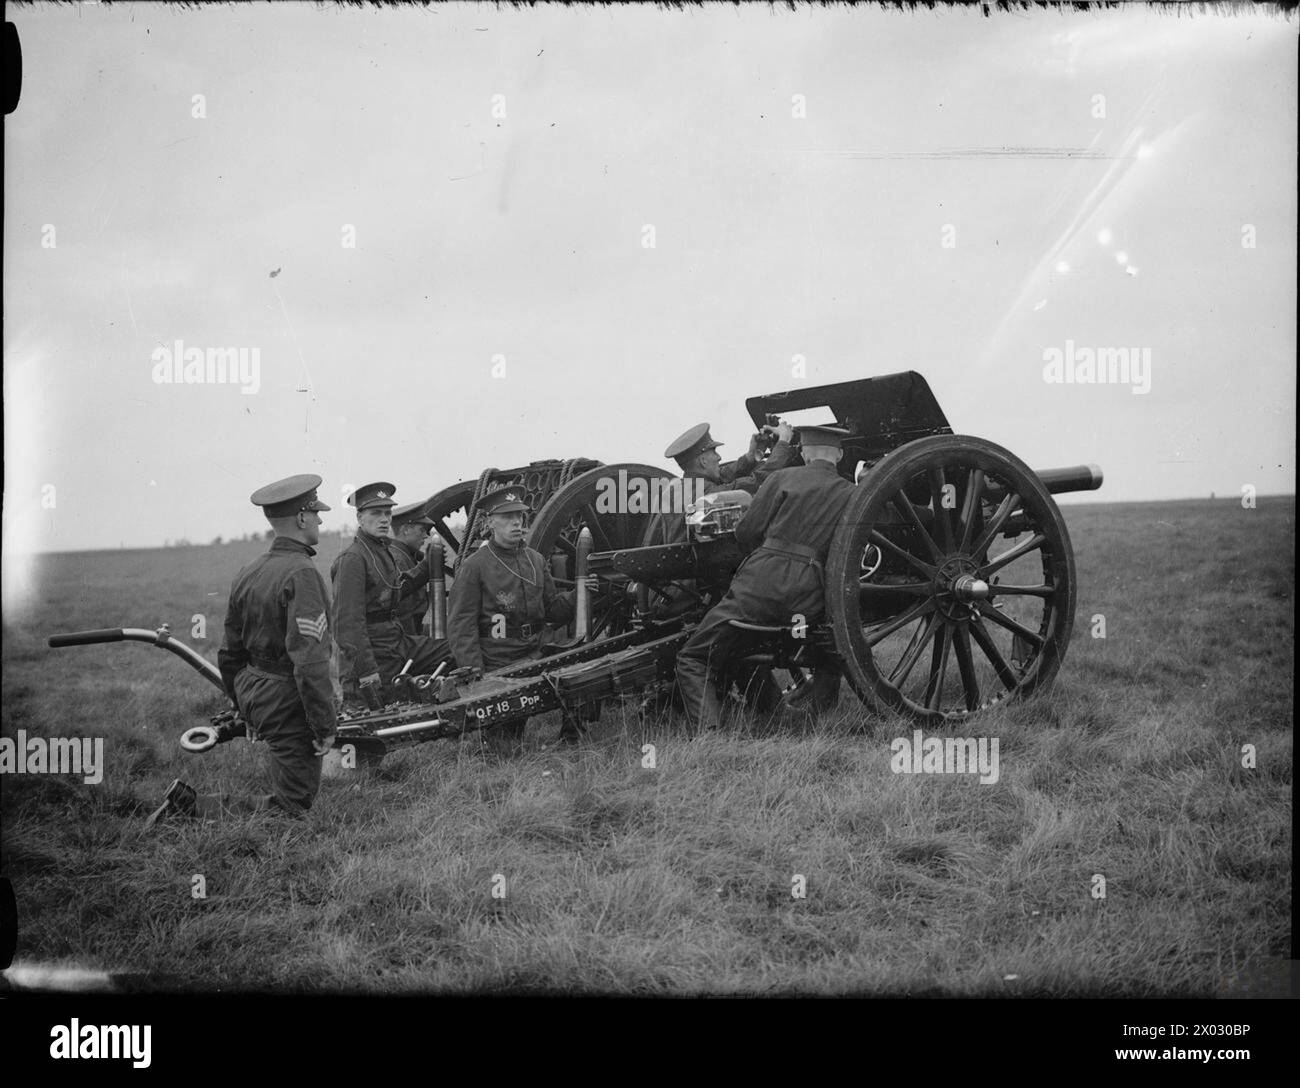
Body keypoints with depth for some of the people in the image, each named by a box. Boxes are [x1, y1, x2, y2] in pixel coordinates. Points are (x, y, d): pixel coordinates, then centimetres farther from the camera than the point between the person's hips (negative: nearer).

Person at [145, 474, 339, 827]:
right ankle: (194, 807, -8)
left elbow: (230, 655, 15)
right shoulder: (301, 573, -20)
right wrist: (324, 725, -20)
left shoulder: (249, 573, 6)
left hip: (253, 694, 9)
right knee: (291, 807, 1)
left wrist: (245, 708, 27)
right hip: (289, 703, -8)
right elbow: (309, 660, -26)